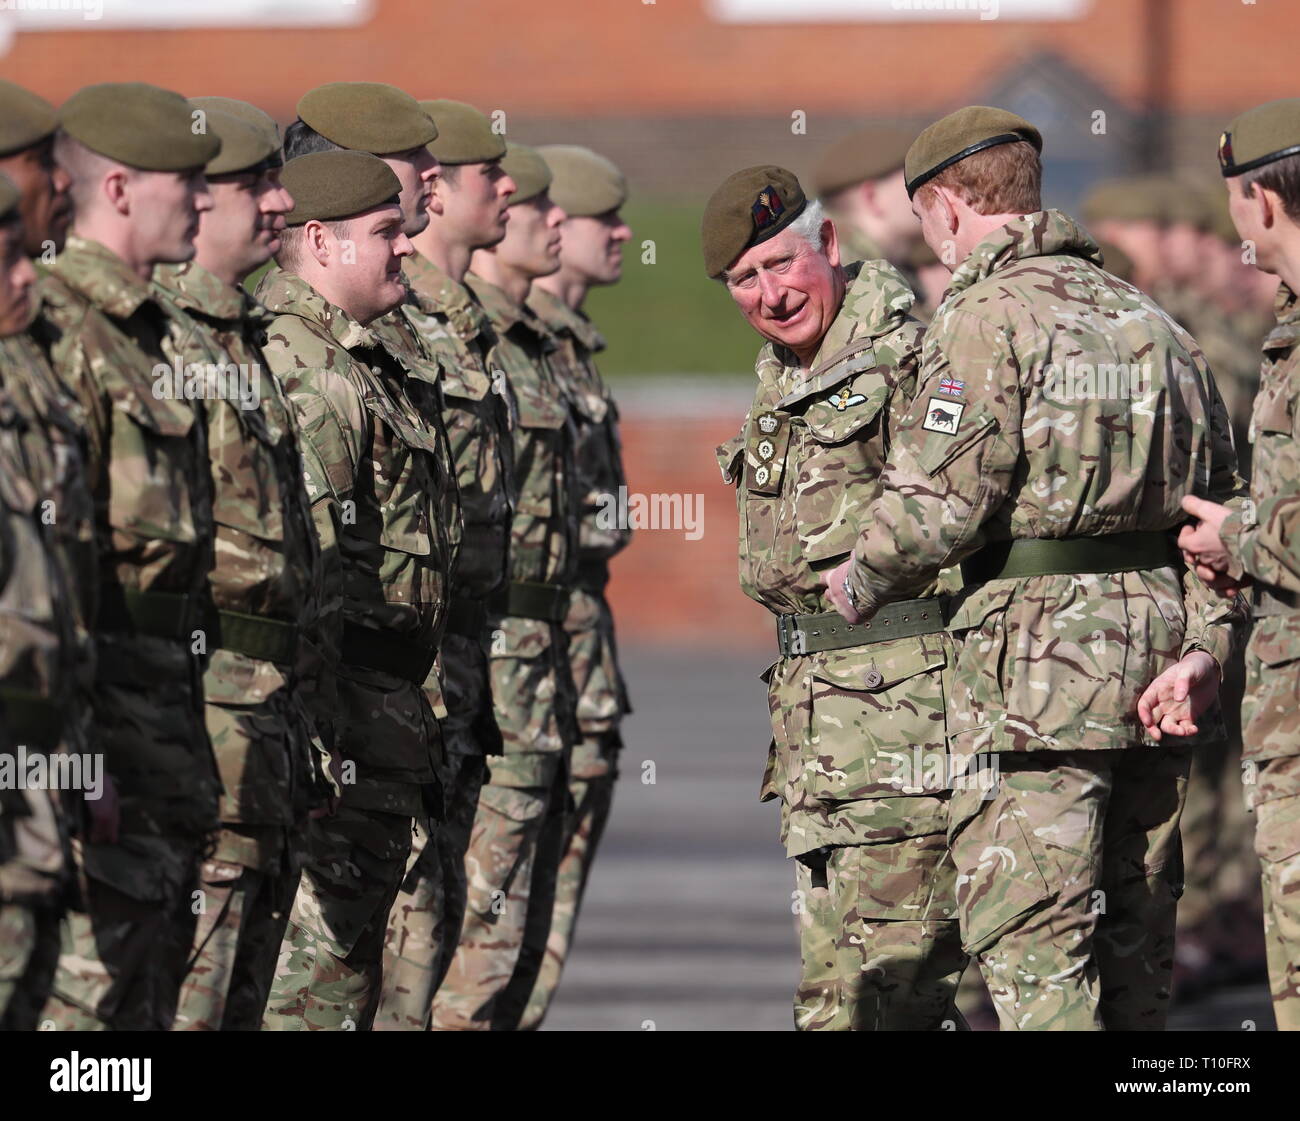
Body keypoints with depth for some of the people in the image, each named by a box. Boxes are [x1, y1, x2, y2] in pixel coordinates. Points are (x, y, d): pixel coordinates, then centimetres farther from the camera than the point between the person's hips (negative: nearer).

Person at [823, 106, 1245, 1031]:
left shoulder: (990, 315, -8)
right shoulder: (1152, 321, 17)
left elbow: (941, 498, -15)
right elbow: (1219, 499, 11)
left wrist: (862, 582, 3)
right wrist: (1201, 650, 4)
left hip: (1039, 651, -8)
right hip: (1160, 627, 8)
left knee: (1028, 938, -8)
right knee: (1133, 934, 13)